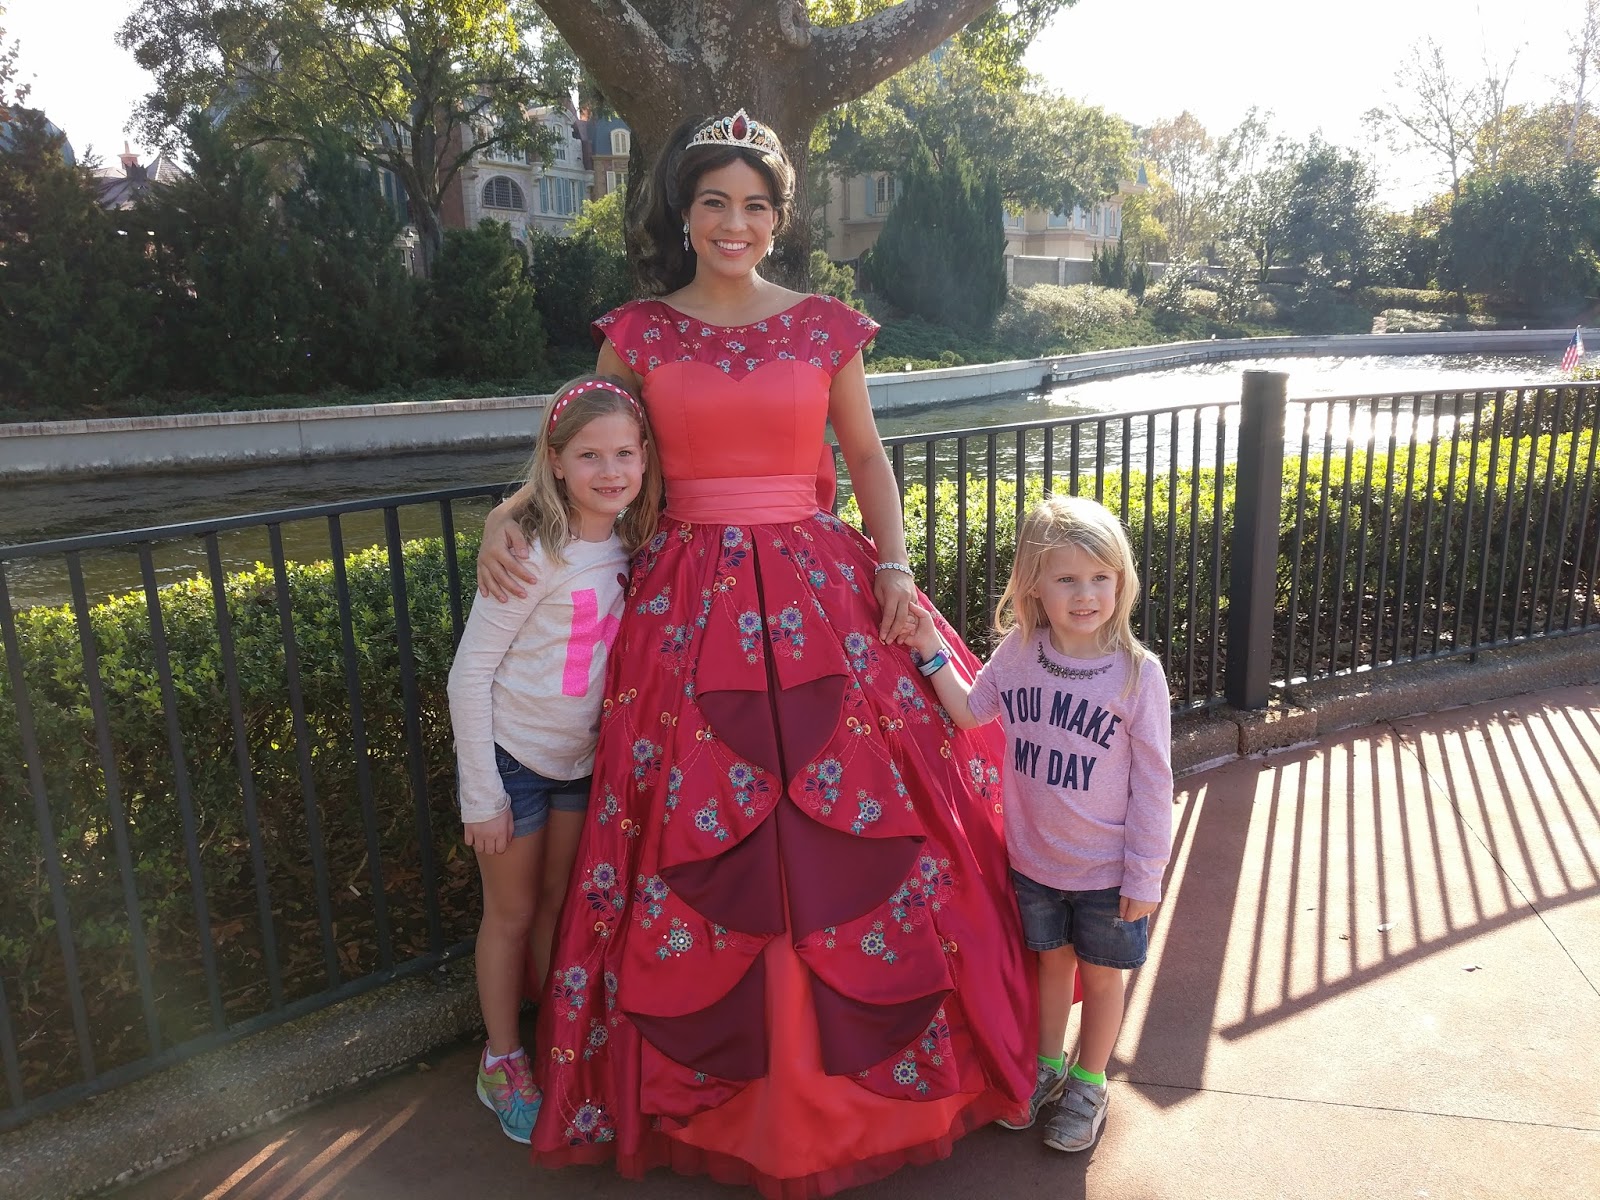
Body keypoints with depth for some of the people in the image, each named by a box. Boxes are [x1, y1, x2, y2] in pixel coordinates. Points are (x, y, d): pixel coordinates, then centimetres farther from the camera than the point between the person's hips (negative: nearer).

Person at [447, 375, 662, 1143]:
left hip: (582, 757, 5)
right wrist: (482, 797, -16)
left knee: (563, 905, 18)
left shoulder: (630, 546, -7)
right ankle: (502, 1063, 31)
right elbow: (468, 676, -19)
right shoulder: (535, 555, -24)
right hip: (512, 758, -5)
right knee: (512, 913, 11)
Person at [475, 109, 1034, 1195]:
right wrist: (505, 515, -4)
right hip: (690, 604, 0)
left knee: (853, 821, 3)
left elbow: (867, 456, 12)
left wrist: (895, 566, -1)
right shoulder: (638, 333, 6)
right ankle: (707, 1072, 26)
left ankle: (867, 1057, 26)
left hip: (820, 593, 1)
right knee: (696, 836, 4)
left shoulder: (828, 327, 6)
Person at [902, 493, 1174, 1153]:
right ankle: (1047, 1065, 45)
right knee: (1051, 959, 23)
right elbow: (971, 711, 5)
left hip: (1107, 869, -3)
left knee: (1101, 972, 17)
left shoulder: (1137, 672, -20)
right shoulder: (1018, 650, -10)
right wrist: (933, 653, -9)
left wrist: (1145, 875, -10)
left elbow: (1152, 782, -13)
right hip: (1033, 857, 3)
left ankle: (1088, 1082, 39)